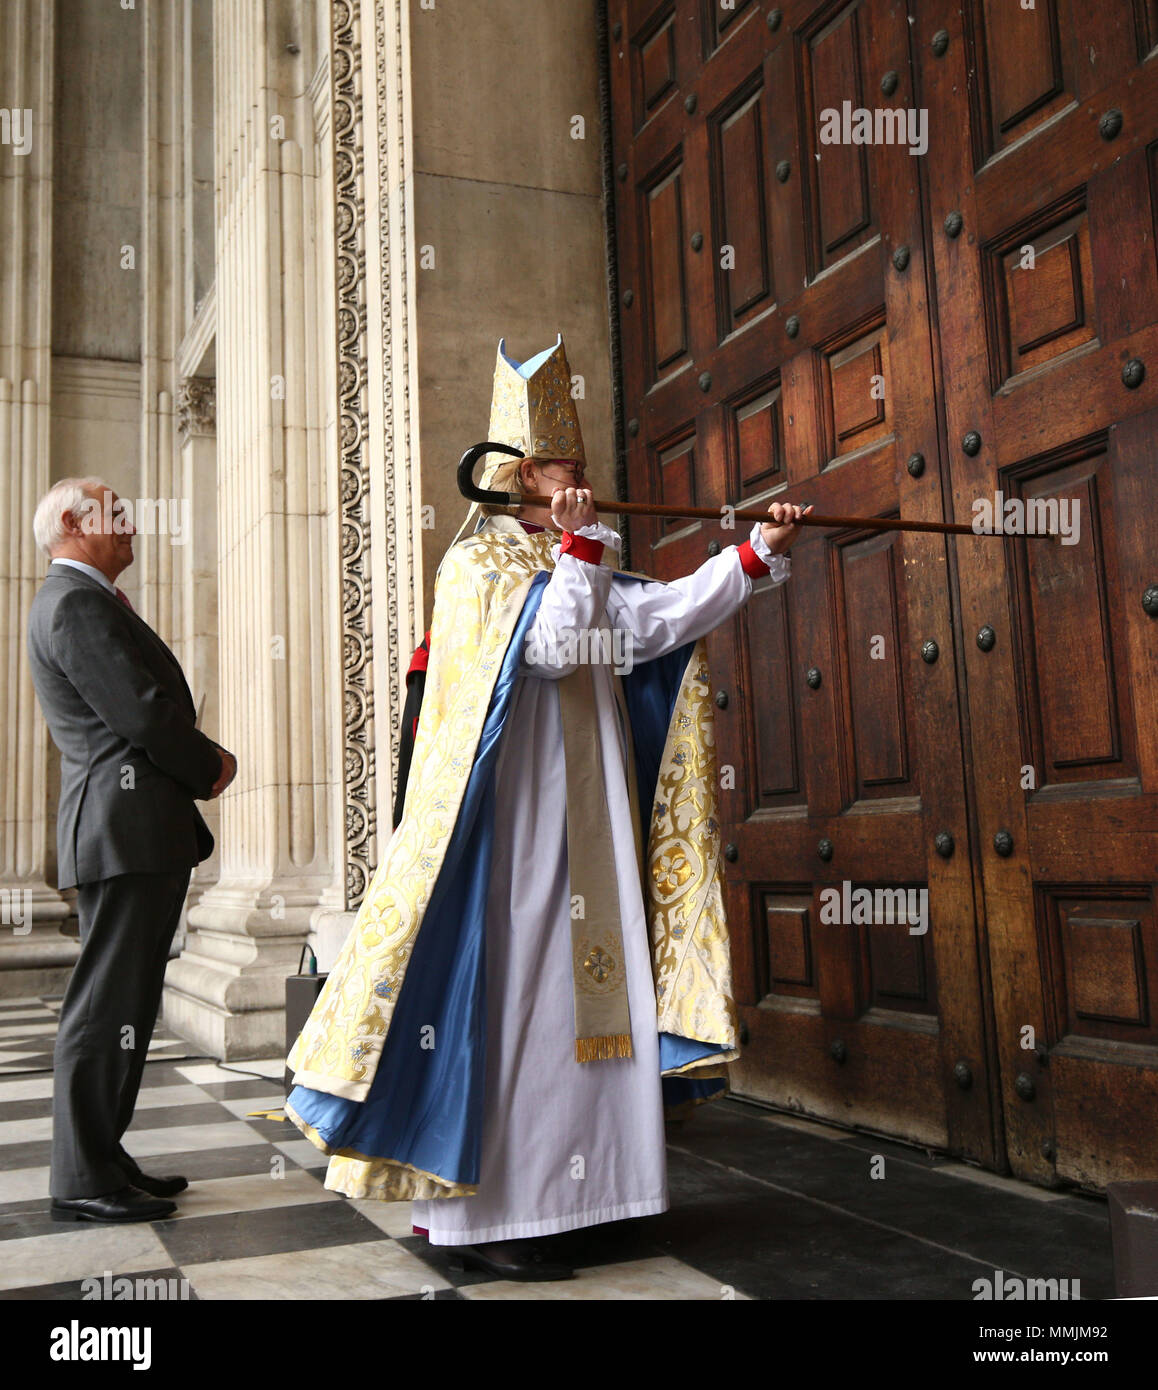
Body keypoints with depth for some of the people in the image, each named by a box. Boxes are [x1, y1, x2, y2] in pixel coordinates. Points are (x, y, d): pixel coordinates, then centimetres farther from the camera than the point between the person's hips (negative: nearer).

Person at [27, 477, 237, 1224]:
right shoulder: (76, 603, -11)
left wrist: (201, 759, 4)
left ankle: (101, 1158, 23)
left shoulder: (88, 601, 23)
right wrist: (212, 766, -3)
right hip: (128, 827, -11)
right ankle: (84, 1181, 2)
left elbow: (152, 702, 20)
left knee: (124, 1004, 14)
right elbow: (144, 714, -19)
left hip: (136, 832, 11)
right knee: (107, 1006, -6)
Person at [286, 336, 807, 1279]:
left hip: (577, 826, 9)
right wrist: (580, 547, -15)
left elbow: (662, 617, 10)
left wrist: (755, 555, 8)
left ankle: (534, 1192, 19)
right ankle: (475, 1217, 3)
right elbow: (553, 644, -20)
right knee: (501, 999, -6)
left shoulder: (566, 565, 19)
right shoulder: (480, 561, -5)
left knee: (562, 1001, 9)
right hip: (513, 821, -8)